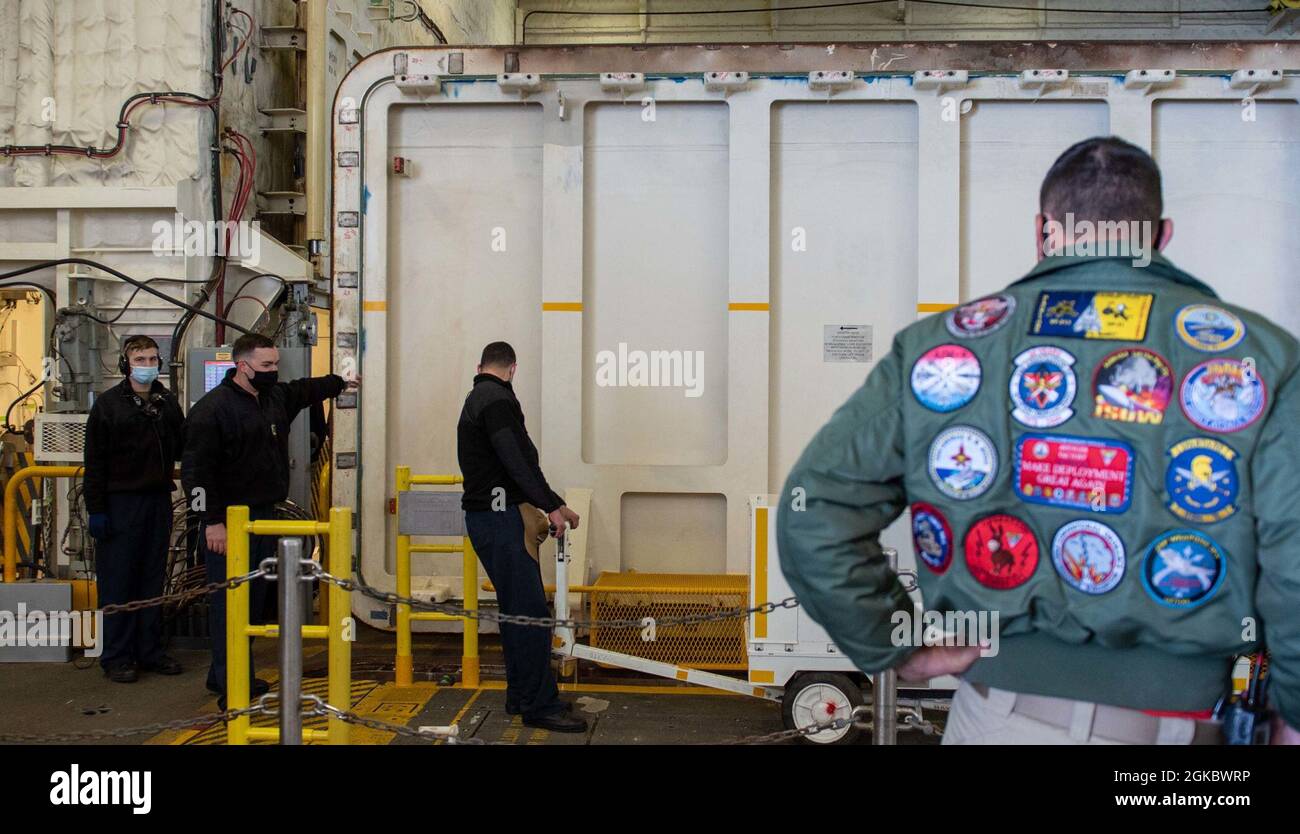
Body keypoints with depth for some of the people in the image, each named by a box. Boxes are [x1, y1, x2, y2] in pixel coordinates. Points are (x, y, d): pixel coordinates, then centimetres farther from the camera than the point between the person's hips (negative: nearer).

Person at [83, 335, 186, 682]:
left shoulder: (167, 402, 10)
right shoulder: (108, 404, -4)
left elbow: (181, 447, 14)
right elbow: (94, 461, -6)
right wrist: (96, 510, -10)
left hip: (159, 500, 5)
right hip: (121, 502, -5)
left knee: (153, 579, 10)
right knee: (118, 582, 0)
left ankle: (150, 651, 19)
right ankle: (117, 657, 8)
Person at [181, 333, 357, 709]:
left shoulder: (276, 396, 10)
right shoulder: (213, 407, -15)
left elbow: (304, 389, 35)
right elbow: (196, 469, -18)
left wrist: (340, 382, 48)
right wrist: (212, 521, -22)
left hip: (264, 516, 9)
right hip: (228, 523, -9)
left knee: (255, 600, 14)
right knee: (229, 603, -7)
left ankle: (232, 675, 26)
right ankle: (229, 687, -3)